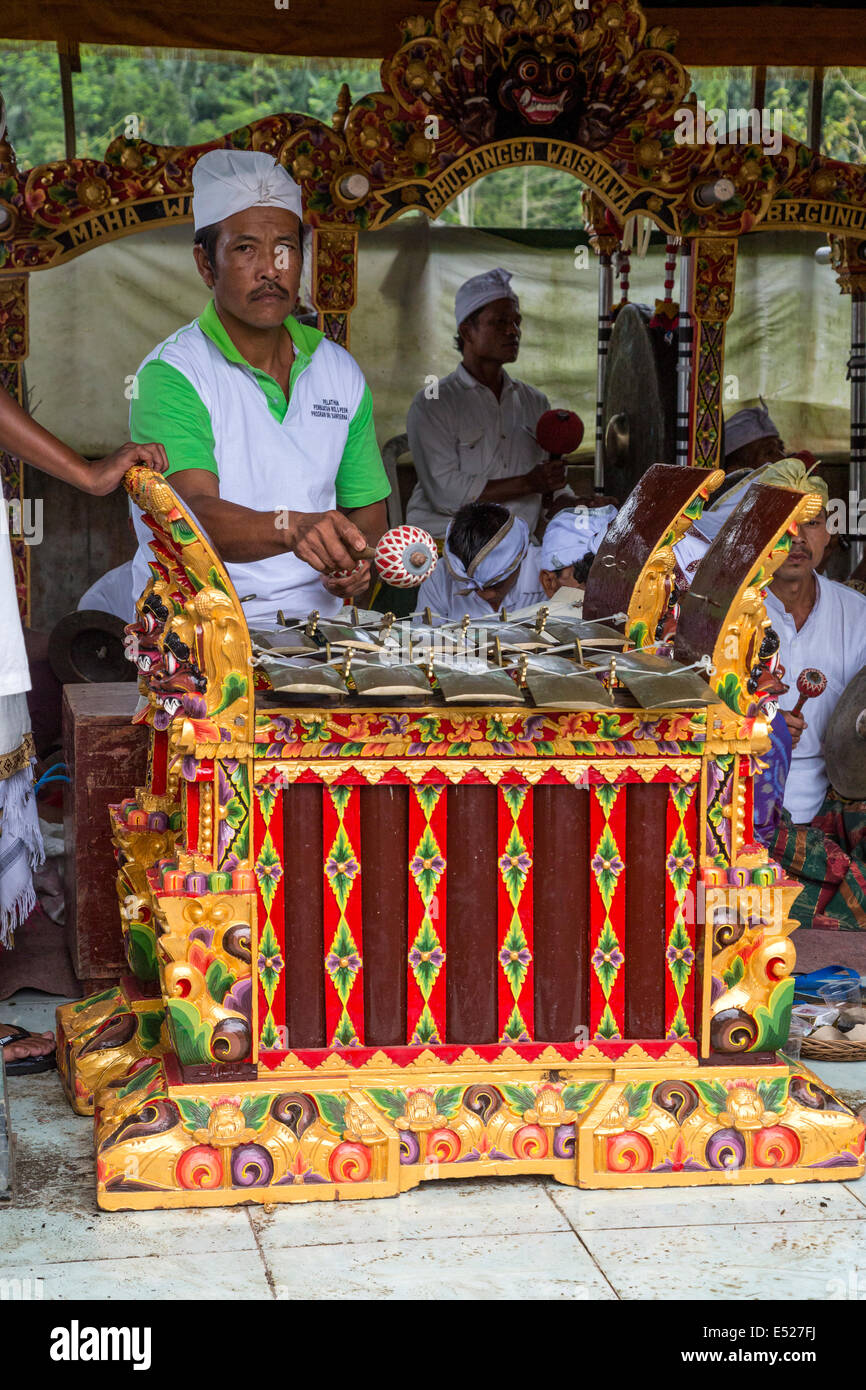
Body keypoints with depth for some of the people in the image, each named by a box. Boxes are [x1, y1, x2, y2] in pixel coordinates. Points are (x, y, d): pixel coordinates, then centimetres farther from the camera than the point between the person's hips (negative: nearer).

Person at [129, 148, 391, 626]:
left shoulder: (341, 372, 13)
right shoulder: (170, 375, -6)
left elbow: (368, 509, 22)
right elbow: (199, 517, -20)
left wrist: (357, 560, -1)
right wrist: (292, 528, -39)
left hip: (315, 622, 5)